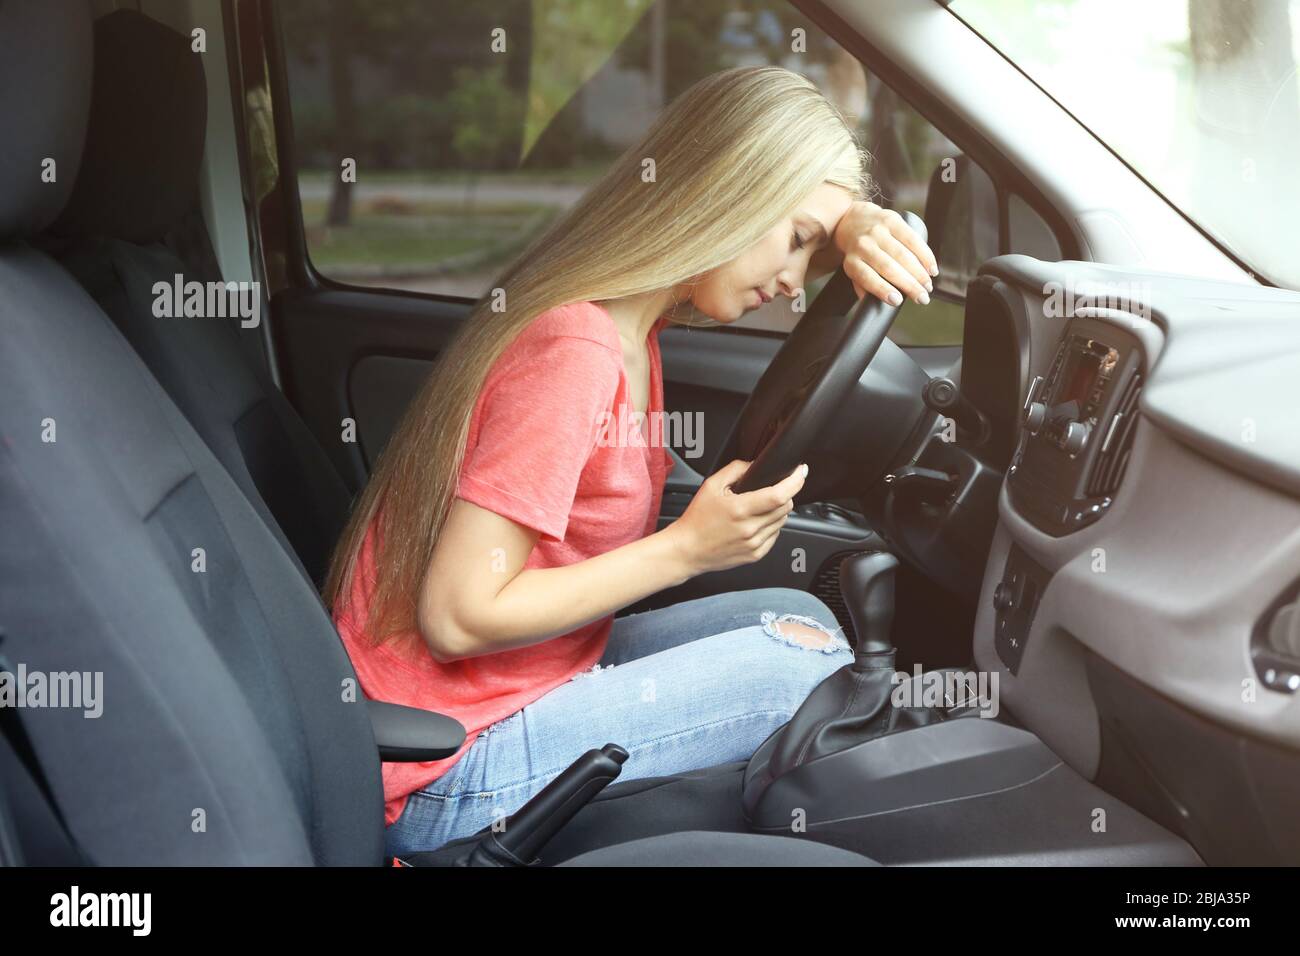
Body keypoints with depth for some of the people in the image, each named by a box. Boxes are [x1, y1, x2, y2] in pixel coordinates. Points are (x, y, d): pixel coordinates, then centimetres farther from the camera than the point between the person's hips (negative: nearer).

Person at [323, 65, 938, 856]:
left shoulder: (629, 295, 3)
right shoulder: (575, 353, -25)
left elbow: (822, 214, 14)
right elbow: (457, 619, -25)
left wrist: (857, 227, -10)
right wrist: (686, 548, -21)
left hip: (530, 672, 9)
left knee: (800, 615, 8)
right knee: (808, 659, -11)